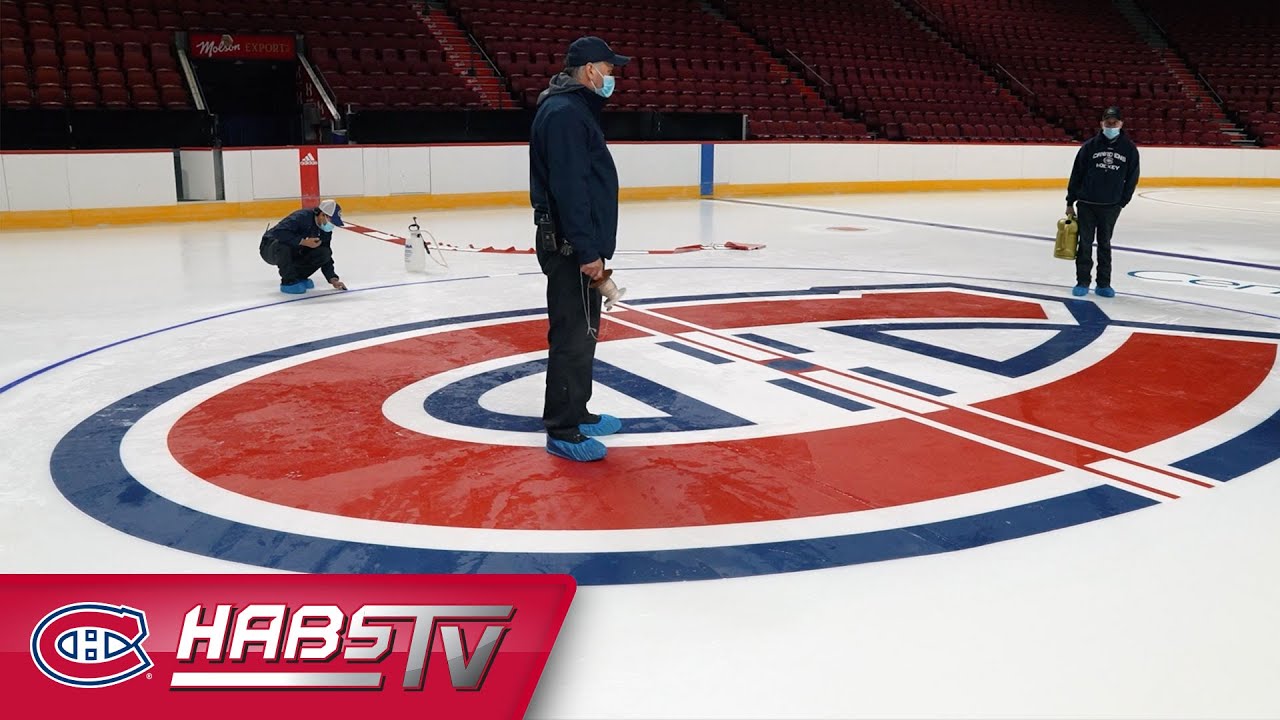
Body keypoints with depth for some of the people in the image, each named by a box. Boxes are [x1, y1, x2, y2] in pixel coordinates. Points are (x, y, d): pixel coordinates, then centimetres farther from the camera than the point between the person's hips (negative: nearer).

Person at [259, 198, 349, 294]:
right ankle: (289, 281, -21)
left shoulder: (325, 231, -5)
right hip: (270, 249, -6)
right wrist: (304, 242, -36)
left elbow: (326, 257, -1)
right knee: (283, 244, -41)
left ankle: (299, 277, 4)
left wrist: (333, 279, -12)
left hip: (294, 254, 6)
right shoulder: (302, 217, -28)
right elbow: (279, 232, -41)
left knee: (324, 253, -15)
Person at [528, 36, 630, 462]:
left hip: (579, 244, 11)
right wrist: (588, 251, -25)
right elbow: (568, 188, -24)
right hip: (571, 248, -11)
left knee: (583, 331, 18)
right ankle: (562, 431, 2)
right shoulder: (564, 112, -17)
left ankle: (576, 412, 30)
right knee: (573, 336, -6)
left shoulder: (576, 108, 18)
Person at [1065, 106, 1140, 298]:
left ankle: (1104, 283, 17)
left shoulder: (1129, 149, 0)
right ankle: (1082, 282, 10)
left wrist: (1122, 201, 2)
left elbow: (1132, 178, 6)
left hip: (1111, 206, 1)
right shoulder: (1090, 146, -3)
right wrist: (1070, 202, 0)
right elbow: (1076, 174, 0)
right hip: (1086, 204, -1)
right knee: (1084, 243, 2)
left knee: (1104, 244, 11)